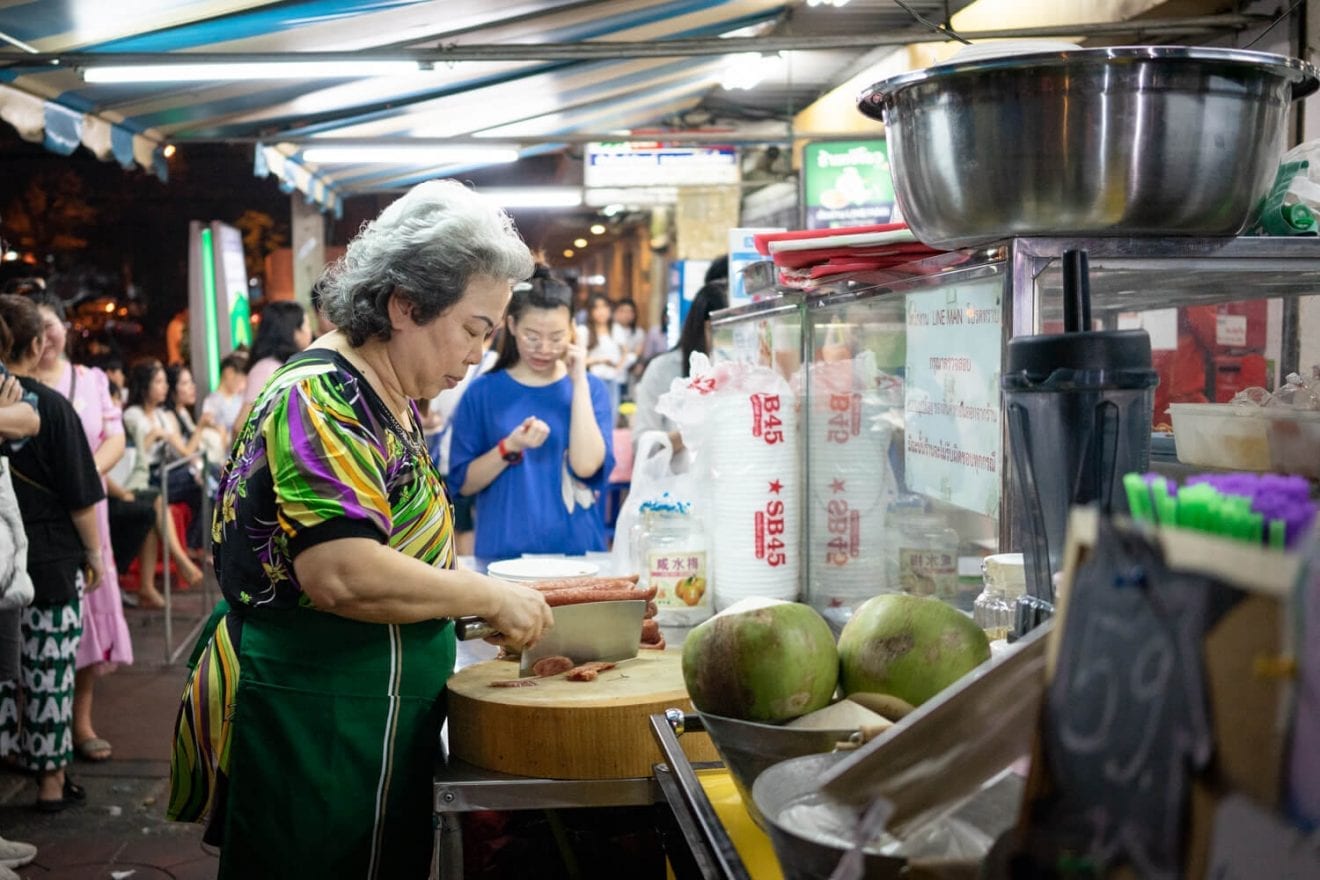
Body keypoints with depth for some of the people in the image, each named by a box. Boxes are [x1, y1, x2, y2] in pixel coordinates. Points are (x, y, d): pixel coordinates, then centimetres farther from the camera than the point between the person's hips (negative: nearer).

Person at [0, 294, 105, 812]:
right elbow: (80, 497, -10)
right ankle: (51, 781, 13)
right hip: (51, 559, -4)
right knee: (49, 672, 4)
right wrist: (94, 553, 2)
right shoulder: (51, 406, -12)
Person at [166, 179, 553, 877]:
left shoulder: (387, 403, 11)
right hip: (311, 727, -10)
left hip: (369, 726, 10)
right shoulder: (320, 400, -20)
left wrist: (490, 603, 12)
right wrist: (490, 596, -21)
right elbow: (343, 574, -32)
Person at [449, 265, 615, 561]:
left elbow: (586, 467, -9)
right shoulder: (483, 392, 3)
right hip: (502, 552, 0)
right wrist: (509, 448, -14)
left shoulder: (589, 388, 5)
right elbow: (464, 483, 2)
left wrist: (578, 381, -7)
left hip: (576, 548, 0)